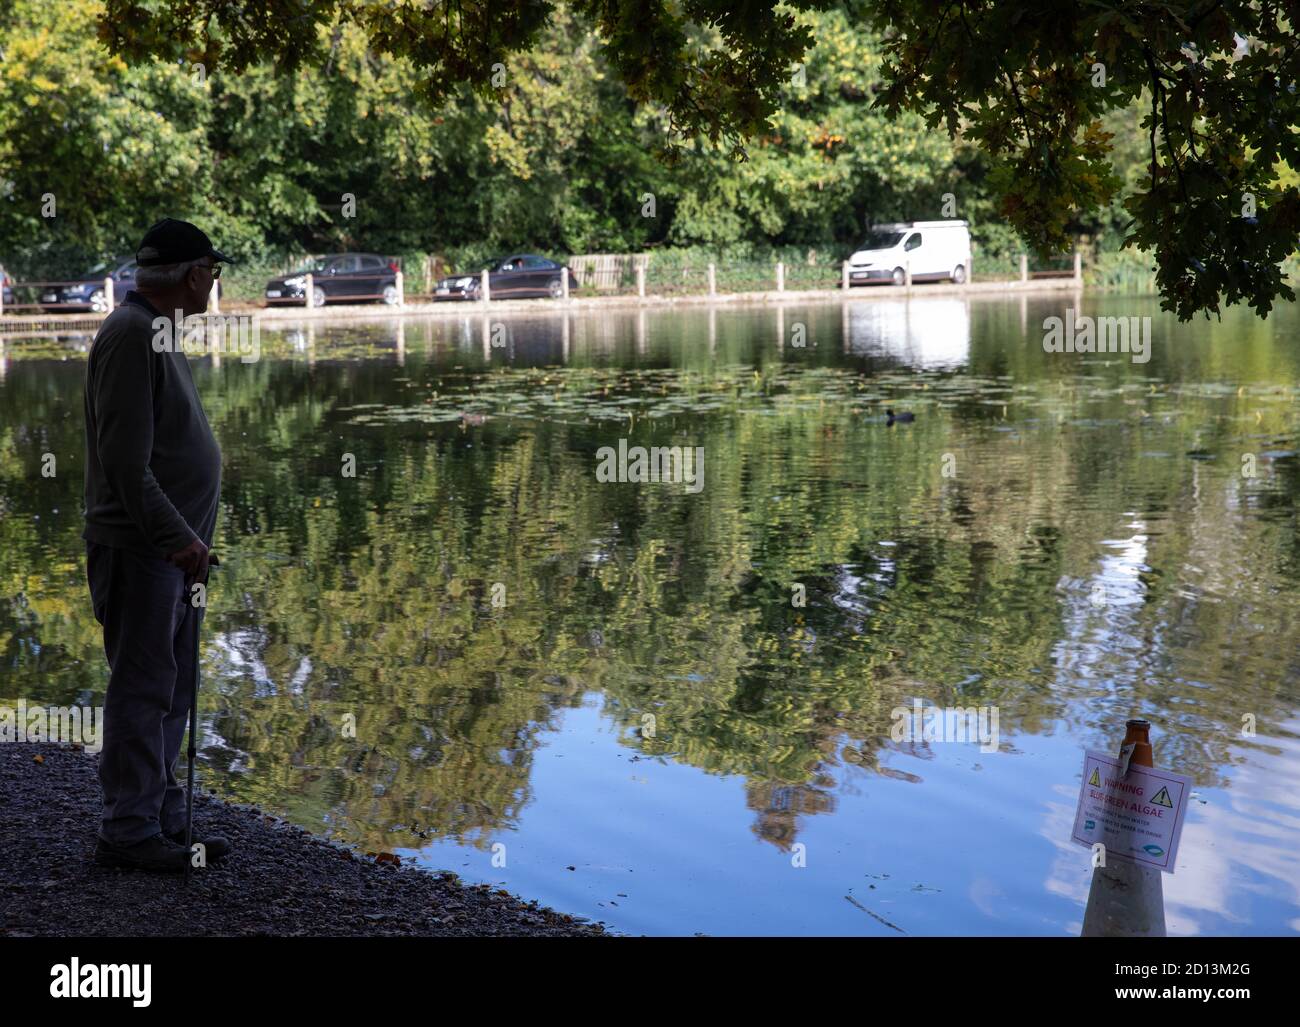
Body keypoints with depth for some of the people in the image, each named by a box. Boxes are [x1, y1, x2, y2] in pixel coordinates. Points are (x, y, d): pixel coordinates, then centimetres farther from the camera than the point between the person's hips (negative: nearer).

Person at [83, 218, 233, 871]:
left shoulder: (158, 332, 17)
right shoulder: (131, 335, -15)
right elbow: (125, 461, -22)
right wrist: (177, 537, -23)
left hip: (170, 548, 10)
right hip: (141, 550, -10)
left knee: (171, 691, 14)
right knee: (143, 689, -6)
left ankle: (165, 819, 21)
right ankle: (129, 831, 0)